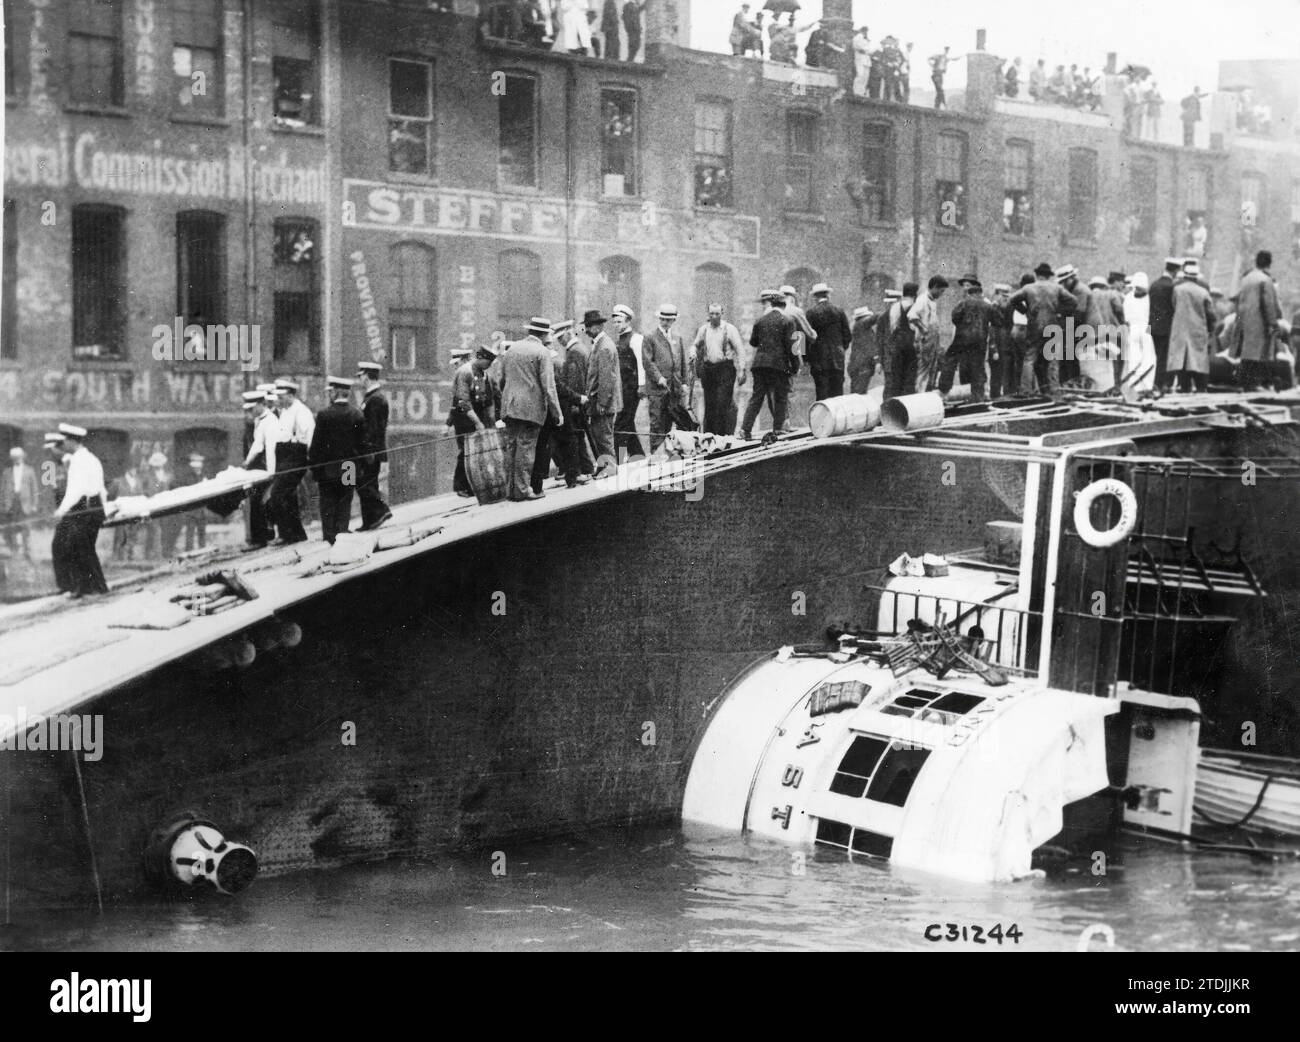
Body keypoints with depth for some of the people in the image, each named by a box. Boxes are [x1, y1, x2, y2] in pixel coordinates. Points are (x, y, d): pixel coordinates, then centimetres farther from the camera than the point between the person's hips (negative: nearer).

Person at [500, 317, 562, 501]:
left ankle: (510, 489, 11)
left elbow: (502, 380, 20)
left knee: (511, 447, 9)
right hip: (531, 408, -6)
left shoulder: (512, 349, 14)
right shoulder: (542, 353, -6)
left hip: (509, 406, 6)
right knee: (526, 448, -5)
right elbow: (548, 386, -10)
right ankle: (523, 490, -5)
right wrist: (557, 412, -7)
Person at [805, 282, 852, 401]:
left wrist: (806, 358, 1)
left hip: (818, 360, -2)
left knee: (822, 394, -2)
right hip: (837, 359, 2)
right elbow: (848, 336, 5)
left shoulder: (811, 312, -6)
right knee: (837, 393, 6)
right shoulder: (839, 311, 3)